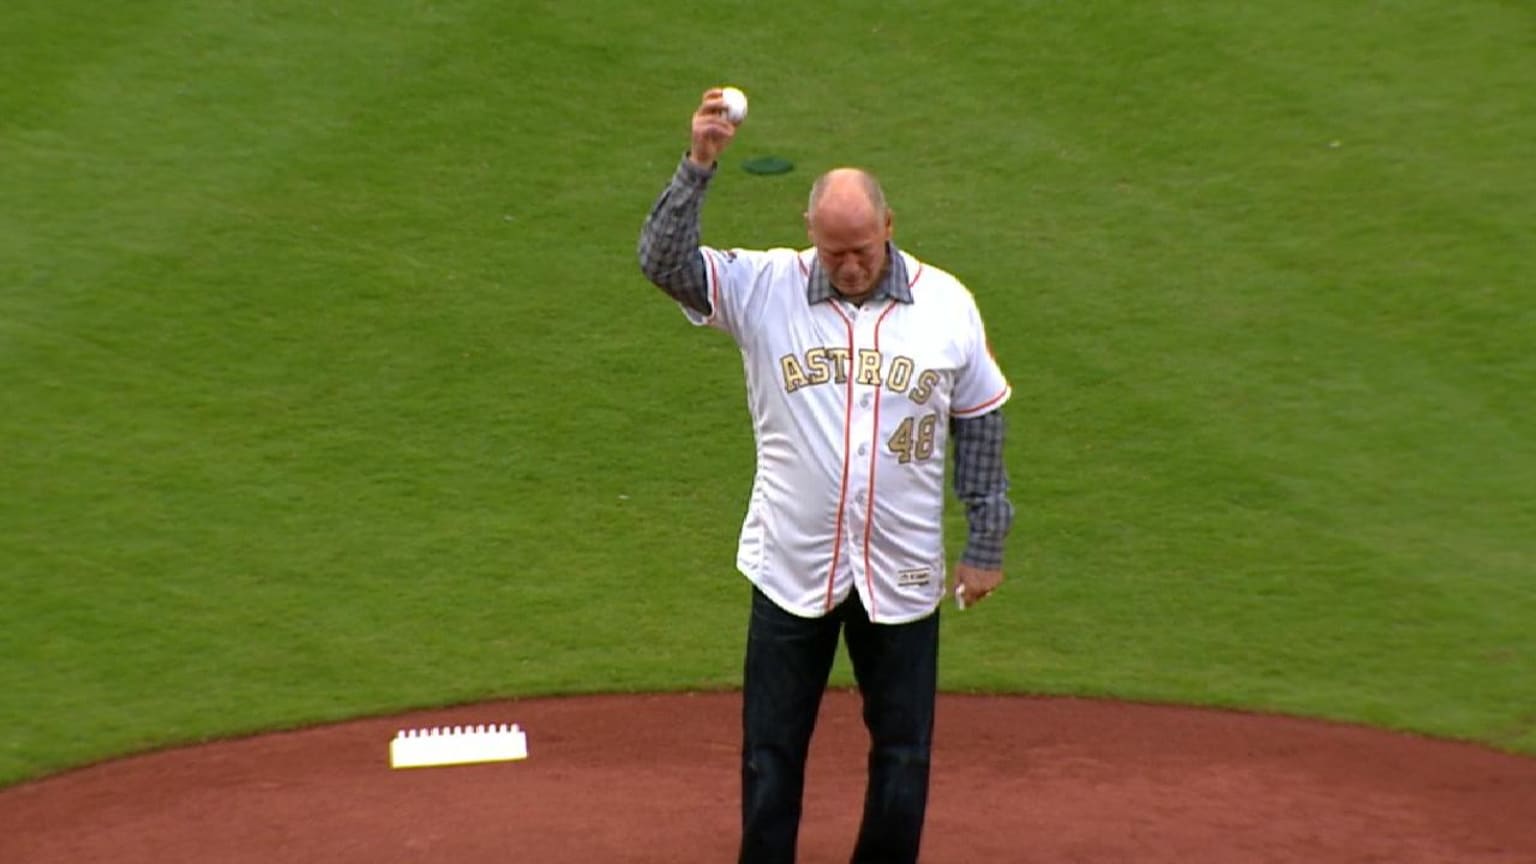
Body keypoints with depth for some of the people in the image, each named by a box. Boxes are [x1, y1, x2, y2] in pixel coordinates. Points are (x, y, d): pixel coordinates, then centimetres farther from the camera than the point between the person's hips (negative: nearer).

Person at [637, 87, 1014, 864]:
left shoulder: (946, 304, -3)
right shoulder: (764, 287, -5)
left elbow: (980, 426, 5)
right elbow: (662, 260, -18)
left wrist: (986, 544, 5)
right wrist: (699, 163, -29)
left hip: (903, 573, 1)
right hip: (791, 568, 0)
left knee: (903, 750, 12)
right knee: (770, 749, 9)